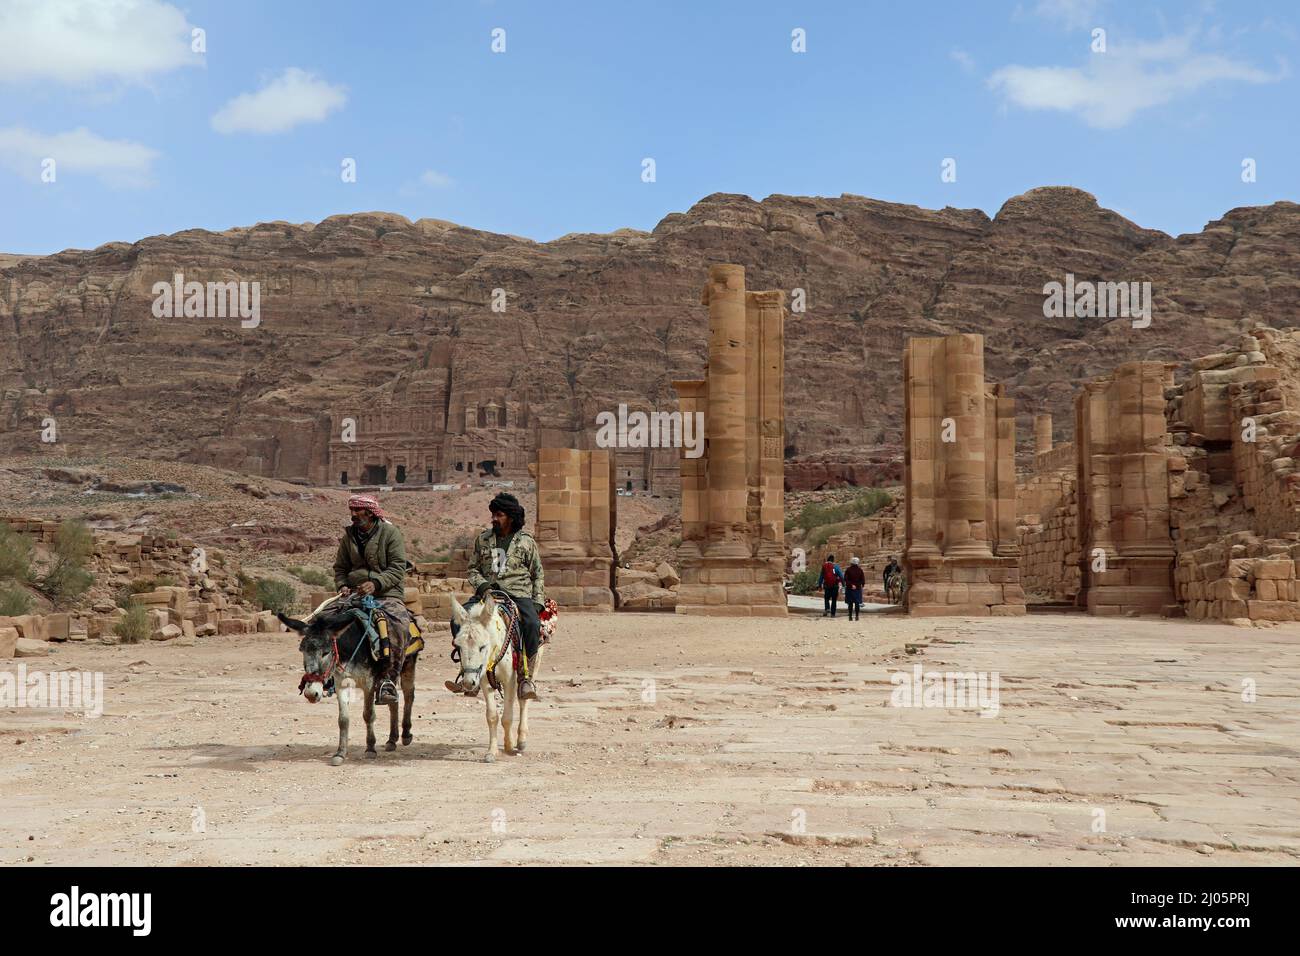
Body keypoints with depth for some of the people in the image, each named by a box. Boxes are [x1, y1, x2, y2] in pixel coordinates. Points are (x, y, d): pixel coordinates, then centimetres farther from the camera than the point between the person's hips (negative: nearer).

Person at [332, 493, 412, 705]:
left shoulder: (390, 533, -1)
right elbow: (340, 567, 19)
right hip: (355, 594, 4)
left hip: (387, 594, -4)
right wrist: (342, 585, -3)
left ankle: (388, 680, -29)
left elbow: (397, 569, -7)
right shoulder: (349, 535, 12)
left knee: (399, 624, -32)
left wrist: (375, 583, -22)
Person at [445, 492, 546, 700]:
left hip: (518, 594, -2)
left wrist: (538, 603, 0)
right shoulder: (483, 540, 14)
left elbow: (538, 575, 11)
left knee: (532, 625, -32)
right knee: (458, 620, -22)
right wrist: (483, 585, -5)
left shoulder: (526, 541, 7)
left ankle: (525, 676, -19)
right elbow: (473, 569, 17)